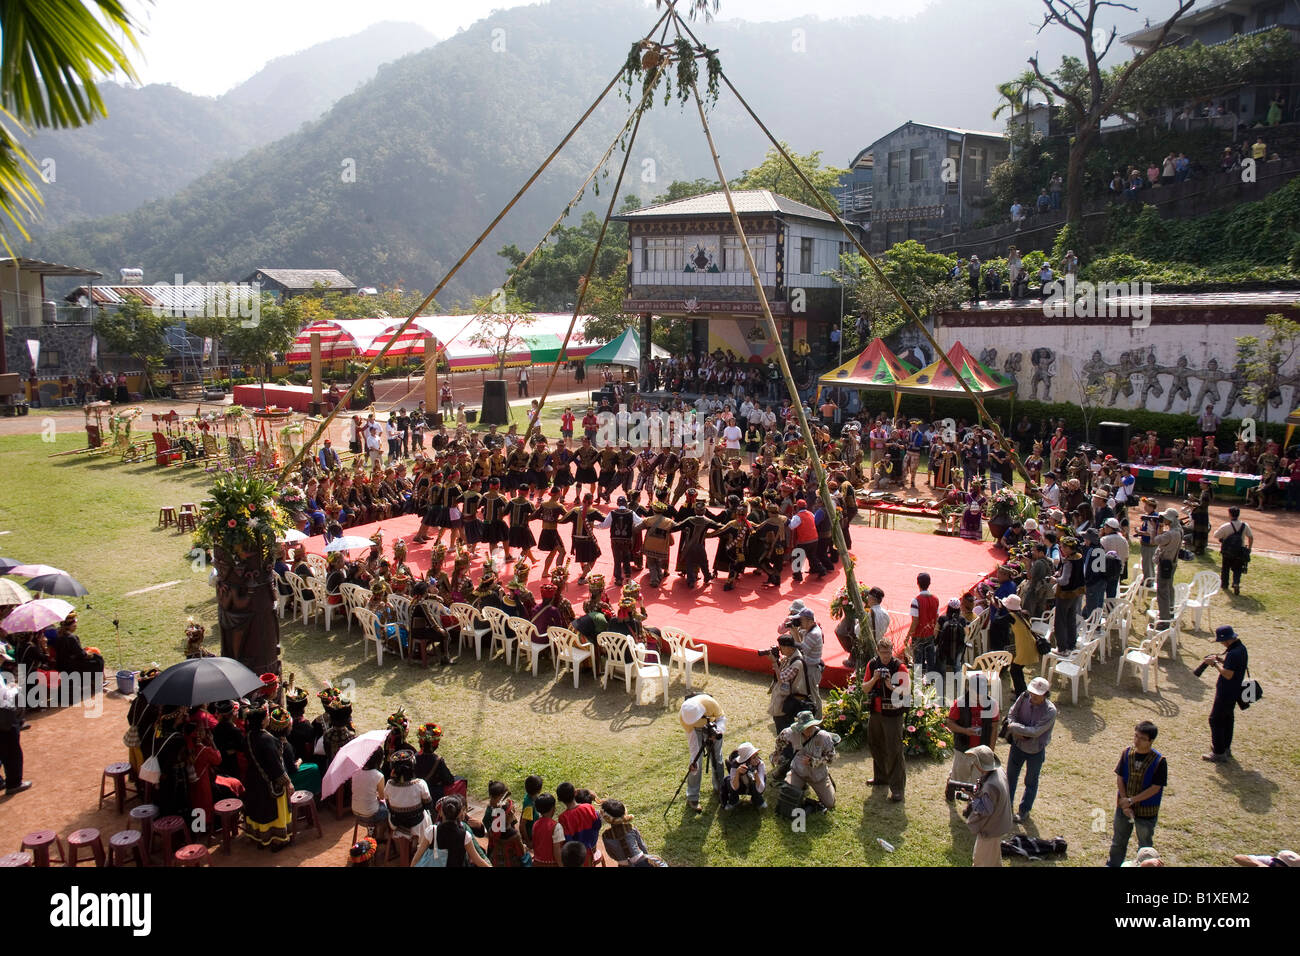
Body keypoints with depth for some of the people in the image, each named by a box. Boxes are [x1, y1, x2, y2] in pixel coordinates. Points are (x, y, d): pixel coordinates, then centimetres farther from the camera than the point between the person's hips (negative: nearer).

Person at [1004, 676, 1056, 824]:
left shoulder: (1050, 711, -29)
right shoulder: (1024, 697, -18)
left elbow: (1035, 731, -31)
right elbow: (1011, 714, -6)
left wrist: (1014, 727, -25)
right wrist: (1018, 732, -21)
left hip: (1036, 751, -3)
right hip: (1018, 745, 3)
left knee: (1031, 782, 19)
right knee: (1010, 776, 19)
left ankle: (1024, 810, 40)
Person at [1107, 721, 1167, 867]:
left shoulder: (1159, 761, -20)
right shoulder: (1127, 753, -9)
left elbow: (1155, 788, -18)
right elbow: (1119, 778, -5)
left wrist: (1131, 801, -17)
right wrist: (1125, 803, -13)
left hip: (1146, 811, -3)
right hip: (1124, 806, 3)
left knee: (1145, 846, 17)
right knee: (1118, 842, 20)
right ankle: (1113, 864, 38)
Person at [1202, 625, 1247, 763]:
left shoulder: (1234, 653, -27)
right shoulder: (1240, 647, 5)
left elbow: (1228, 674, -29)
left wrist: (1215, 663, -18)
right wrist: (1219, 658, 3)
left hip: (1226, 693, -10)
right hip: (1233, 692, 10)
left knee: (1215, 720, -2)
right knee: (1227, 718, 21)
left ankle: (1219, 753, 2)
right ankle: (1226, 748, 33)